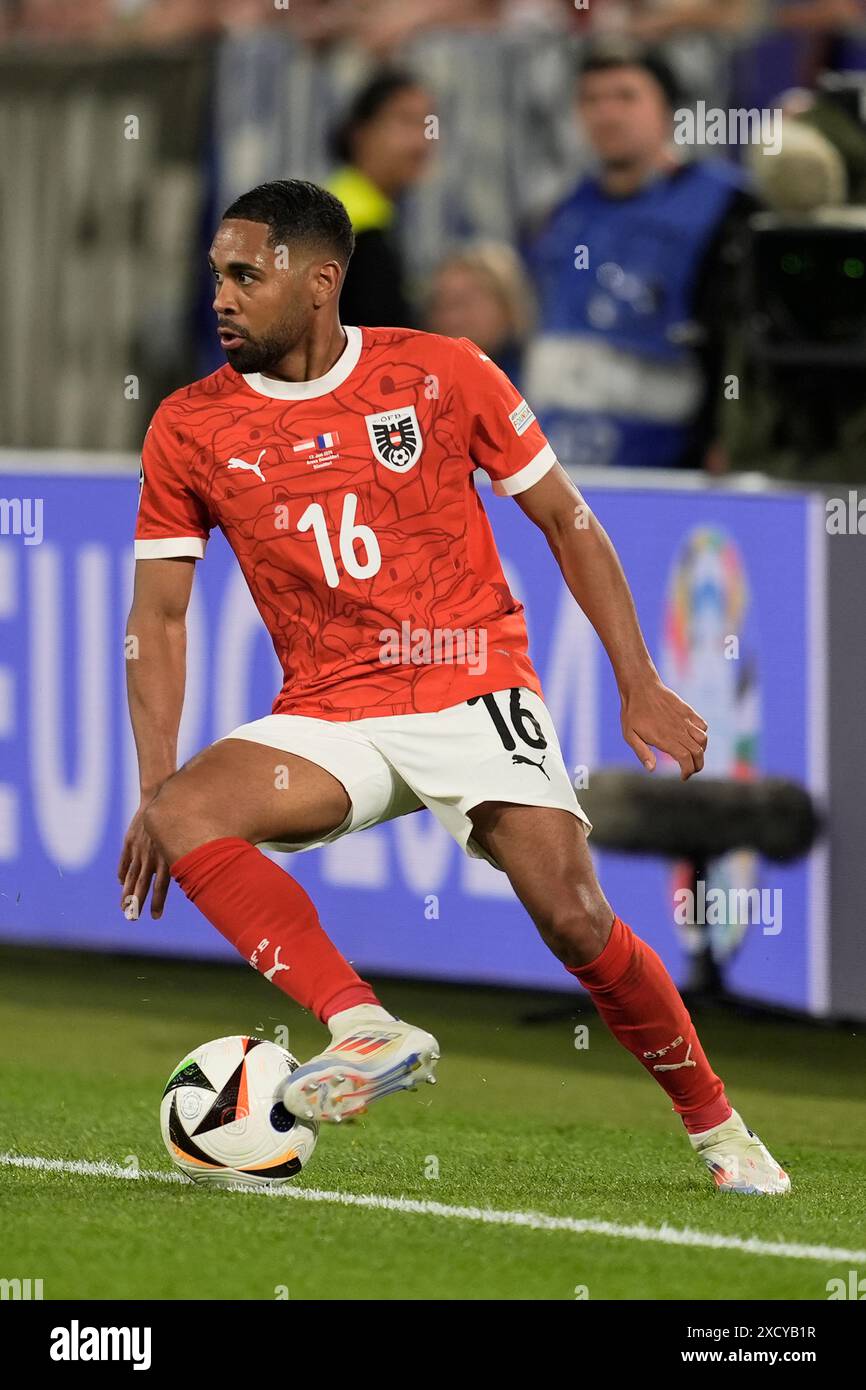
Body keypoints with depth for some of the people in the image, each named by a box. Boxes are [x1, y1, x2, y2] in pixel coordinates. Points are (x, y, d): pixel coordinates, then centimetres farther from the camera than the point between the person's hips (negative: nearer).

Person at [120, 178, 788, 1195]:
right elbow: (159, 616, 5)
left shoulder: (441, 375, -3)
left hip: (473, 690, -2)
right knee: (183, 815, -26)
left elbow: (565, 521, 5)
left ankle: (718, 1131, 6)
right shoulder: (189, 431, 1)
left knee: (576, 925, -16)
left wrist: (639, 686, 0)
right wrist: (153, 788, -6)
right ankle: (365, 1029, -30)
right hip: (327, 717, 2)